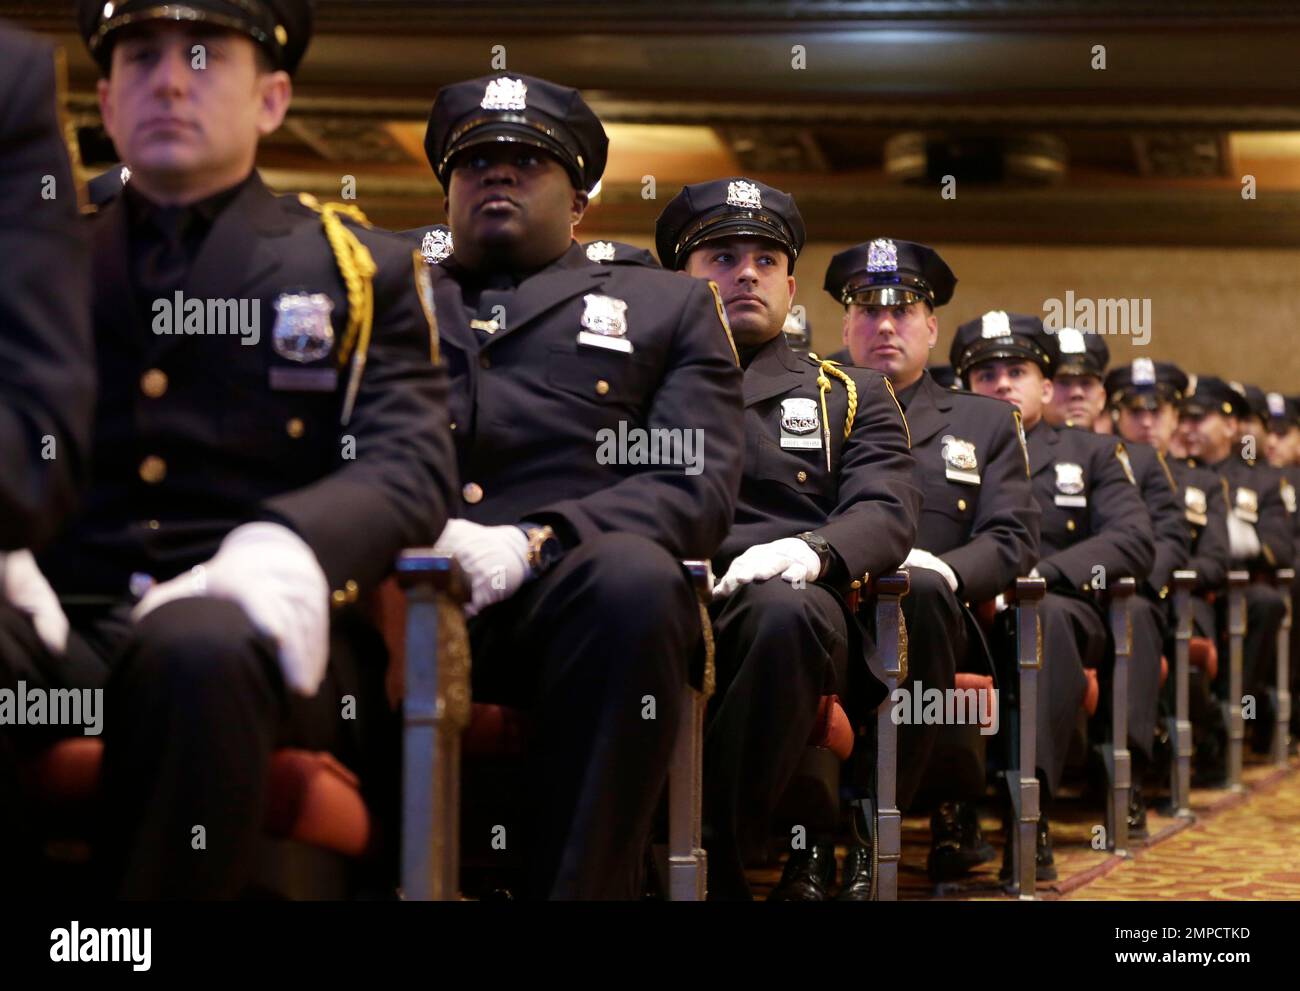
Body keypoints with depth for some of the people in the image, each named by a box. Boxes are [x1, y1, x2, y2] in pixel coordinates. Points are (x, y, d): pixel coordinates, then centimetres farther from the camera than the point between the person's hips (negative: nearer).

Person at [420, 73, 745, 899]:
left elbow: (696, 485, 7)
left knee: (633, 575, -37)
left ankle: (582, 884, -27)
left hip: (571, 593, 0)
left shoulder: (668, 308, 23)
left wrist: (533, 541, -11)